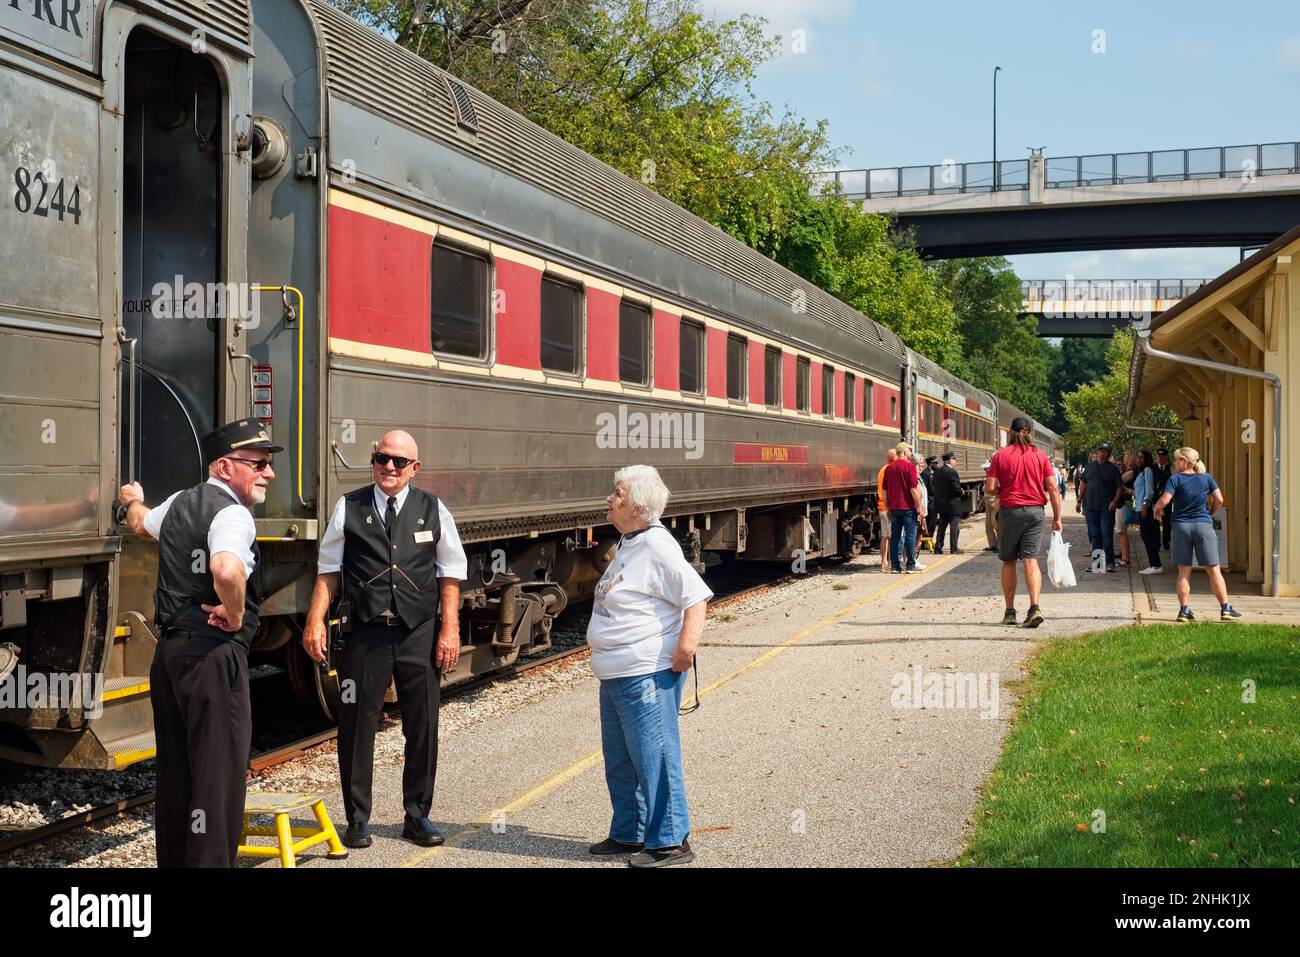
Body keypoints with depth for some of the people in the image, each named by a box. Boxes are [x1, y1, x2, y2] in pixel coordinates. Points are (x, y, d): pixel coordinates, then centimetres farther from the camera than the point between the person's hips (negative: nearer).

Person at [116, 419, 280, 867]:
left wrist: (131, 500, 58)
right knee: (219, 770, -5)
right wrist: (236, 616, -18)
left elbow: (141, 523, 35)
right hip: (213, 654, -9)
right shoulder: (231, 513, -16)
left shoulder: (179, 502, 11)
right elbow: (227, 571, -37)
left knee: (174, 766, 18)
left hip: (169, 651, 10)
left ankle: (173, 859, 30)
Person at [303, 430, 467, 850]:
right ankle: (358, 819, 19)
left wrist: (450, 630, 0)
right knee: (357, 726, 5)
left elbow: (450, 574, 6)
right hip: (365, 633, -1)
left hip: (419, 634, 1)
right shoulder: (348, 508, 2)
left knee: (423, 727, 8)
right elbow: (329, 570, 5)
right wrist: (315, 621, -4)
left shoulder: (433, 510, 4)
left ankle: (417, 815, 23)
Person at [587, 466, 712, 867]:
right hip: (615, 675, 10)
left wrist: (686, 645, -29)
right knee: (619, 761, 18)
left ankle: (670, 842, 8)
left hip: (645, 676, -10)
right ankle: (628, 835, 30)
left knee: (654, 759, -2)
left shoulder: (656, 546, -17)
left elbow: (696, 596, -22)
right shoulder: (629, 544, 13)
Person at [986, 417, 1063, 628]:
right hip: (1035, 511, 1)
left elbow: (989, 488, -7)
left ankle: (1009, 612, 14)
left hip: (1009, 511, -1)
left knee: (1008, 562, 10)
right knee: (1030, 559, -1)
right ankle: (1035, 608, -17)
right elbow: (1053, 488, 0)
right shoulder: (1040, 455, 3)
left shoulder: (1000, 455, -2)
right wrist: (1057, 518, 5)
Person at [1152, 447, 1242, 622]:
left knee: (1184, 572, 6)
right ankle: (1225, 609, 2)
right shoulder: (1206, 478, 4)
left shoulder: (1175, 479, -4)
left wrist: (1157, 510, 6)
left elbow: (1163, 501, -14)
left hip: (1181, 526, -1)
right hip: (1203, 525, 1)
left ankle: (1184, 610, 4)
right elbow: (1219, 499, 1)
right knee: (1214, 570, 3)